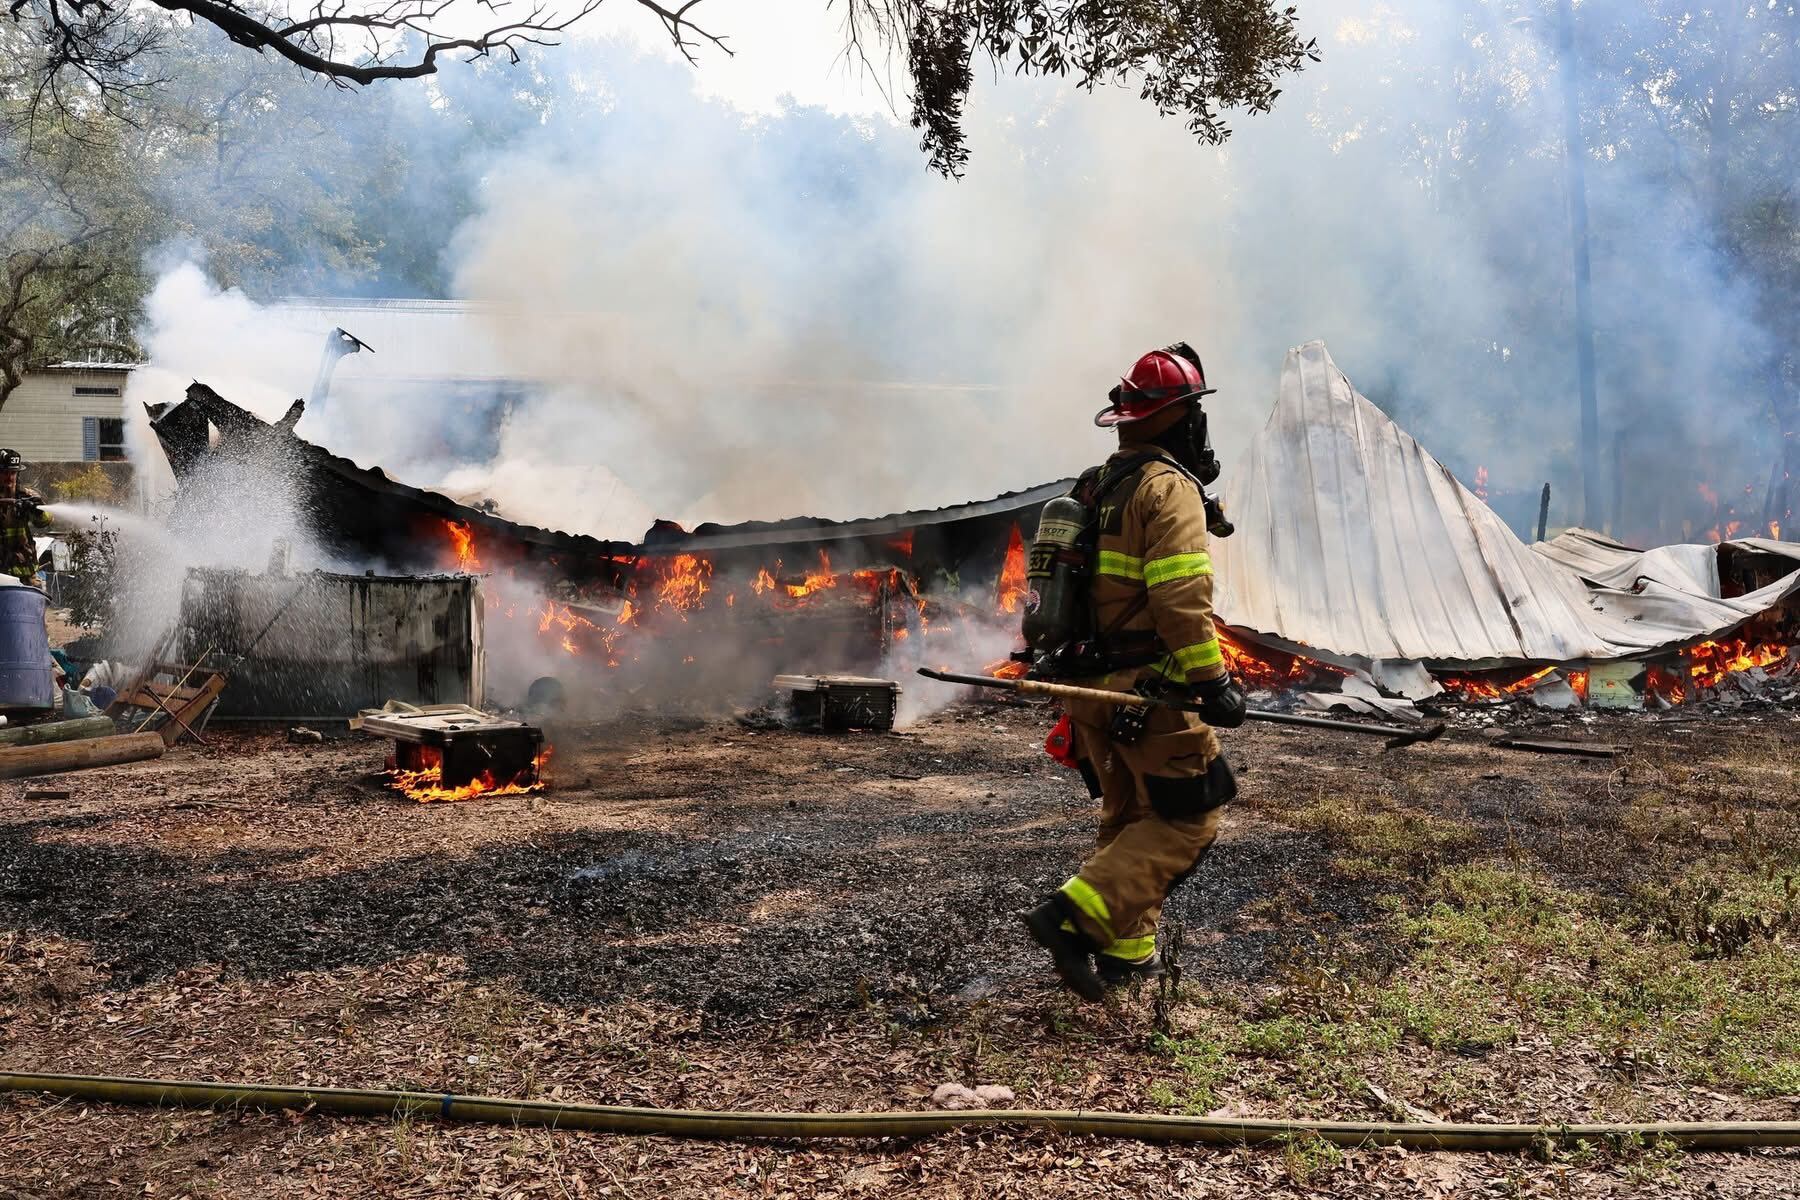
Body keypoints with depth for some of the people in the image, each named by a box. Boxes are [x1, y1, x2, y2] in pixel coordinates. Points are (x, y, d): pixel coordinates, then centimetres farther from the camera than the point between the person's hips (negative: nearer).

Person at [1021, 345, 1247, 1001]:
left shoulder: (1094, 487, 15)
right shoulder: (1169, 487, -13)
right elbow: (1181, 598, -23)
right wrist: (1212, 681, -21)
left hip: (1093, 687, 9)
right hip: (1151, 691, -9)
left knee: (1129, 818, 19)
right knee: (1187, 820, -1)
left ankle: (1127, 951, 24)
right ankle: (1075, 915, -12)